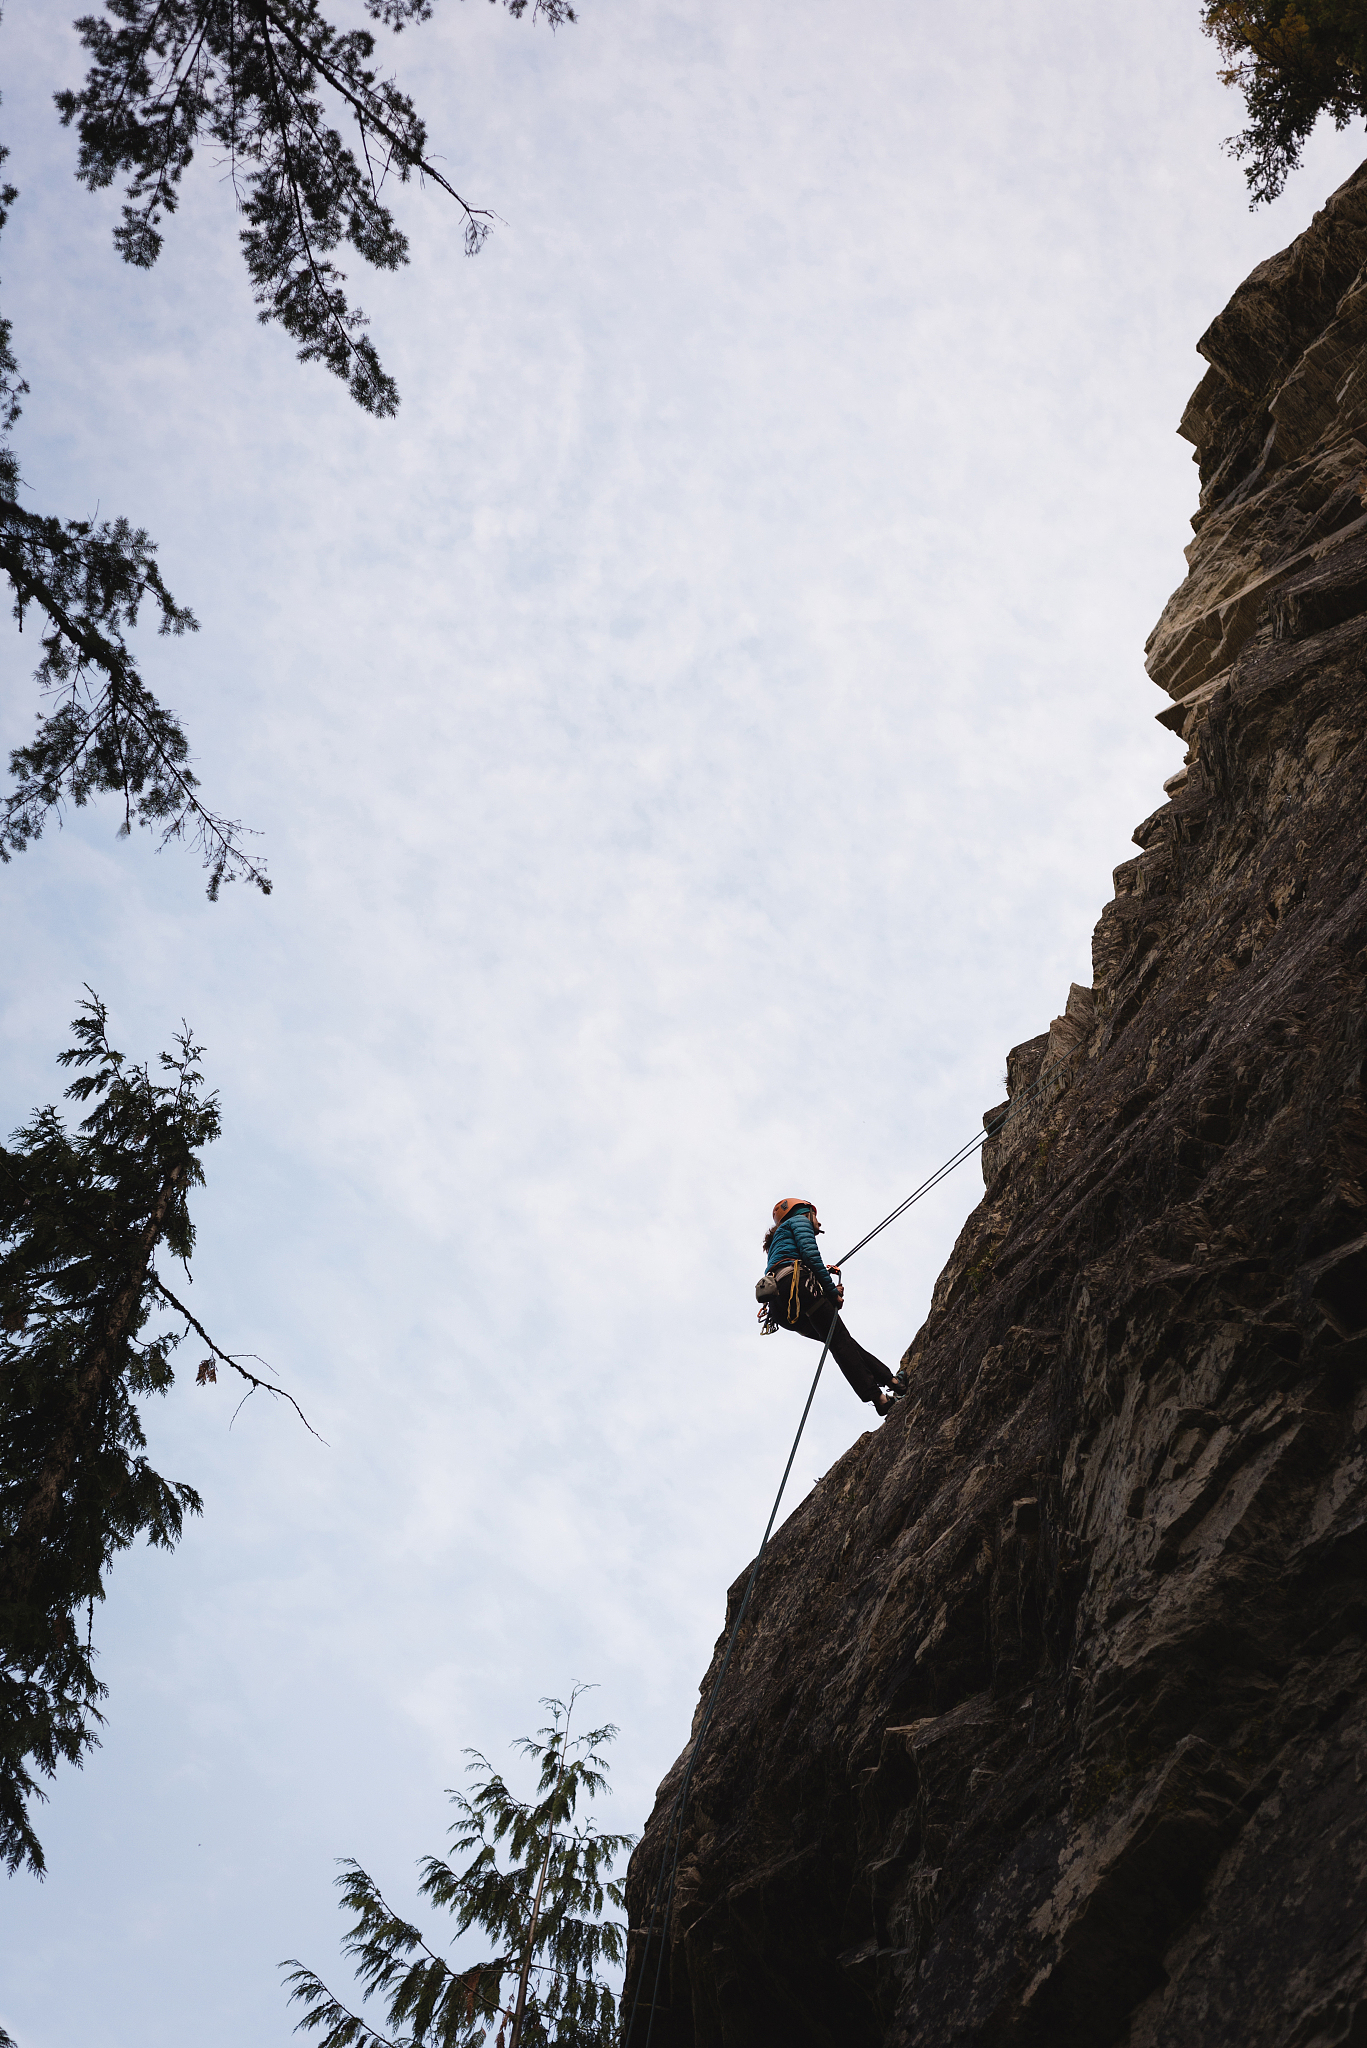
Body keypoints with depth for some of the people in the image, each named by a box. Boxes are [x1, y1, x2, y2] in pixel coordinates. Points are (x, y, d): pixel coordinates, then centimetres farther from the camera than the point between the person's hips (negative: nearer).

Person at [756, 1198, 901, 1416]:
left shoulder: (779, 1238, 39)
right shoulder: (799, 1220, 18)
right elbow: (810, 1253, -2)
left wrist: (831, 1290, 14)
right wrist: (831, 1288, -1)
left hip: (780, 1308, 8)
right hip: (795, 1283, -8)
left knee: (839, 1341, 4)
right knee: (840, 1340, -13)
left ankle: (891, 1380, -1)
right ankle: (879, 1398, -22)